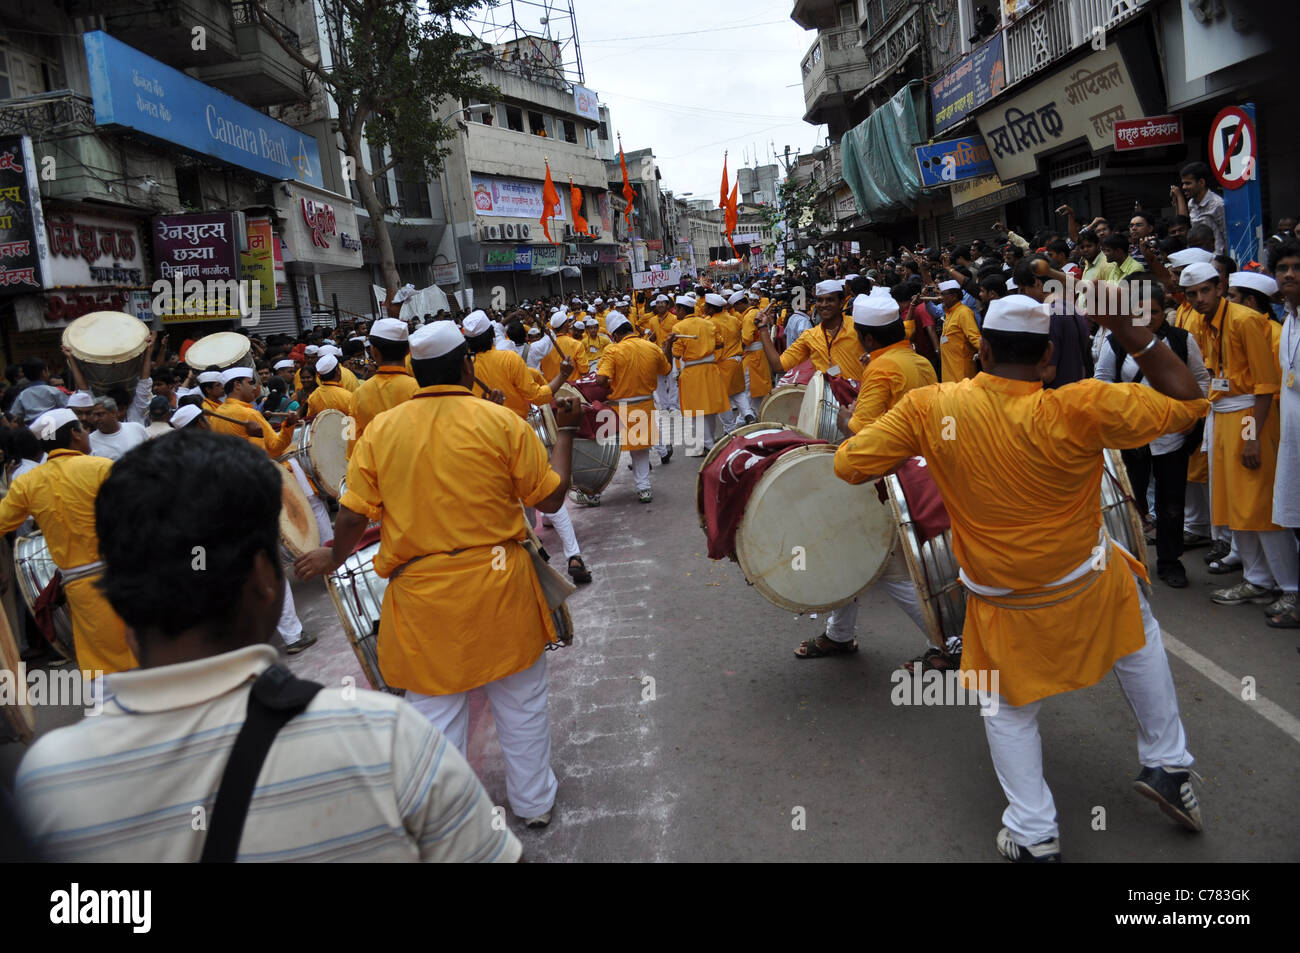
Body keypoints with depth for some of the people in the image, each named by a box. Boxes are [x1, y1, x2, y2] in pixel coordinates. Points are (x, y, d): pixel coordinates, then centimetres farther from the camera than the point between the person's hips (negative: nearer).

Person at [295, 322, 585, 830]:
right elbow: (550, 498, -4)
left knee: (436, 713, 14)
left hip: (422, 597, 1)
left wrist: (335, 557, 18)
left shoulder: (380, 429, -3)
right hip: (498, 589, -1)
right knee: (521, 703, 18)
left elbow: (354, 516, -2)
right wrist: (565, 431, 8)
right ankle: (534, 802, 34)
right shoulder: (501, 421, -9)